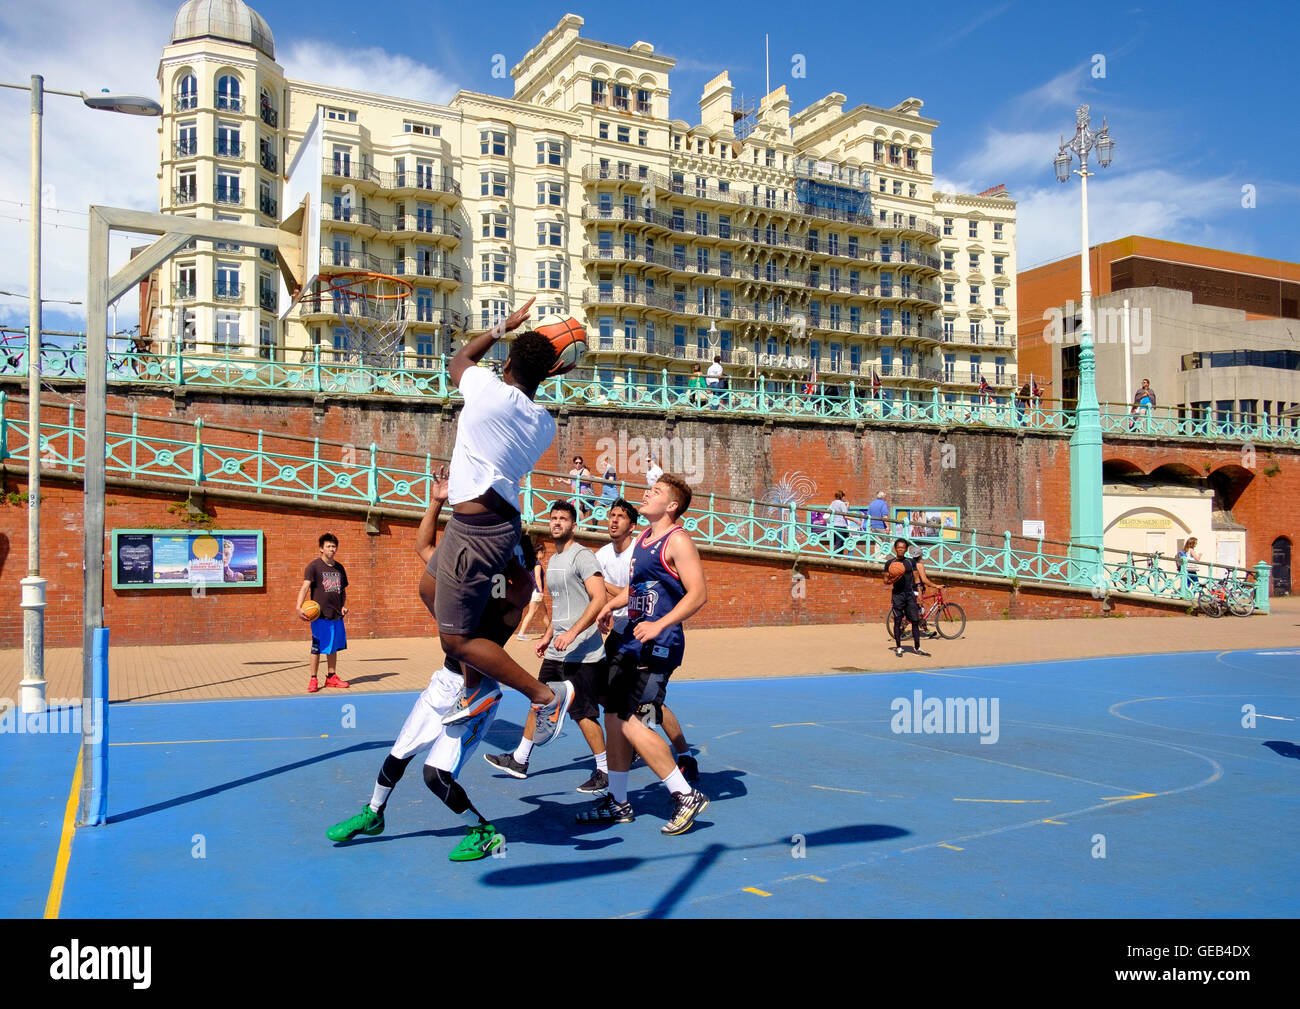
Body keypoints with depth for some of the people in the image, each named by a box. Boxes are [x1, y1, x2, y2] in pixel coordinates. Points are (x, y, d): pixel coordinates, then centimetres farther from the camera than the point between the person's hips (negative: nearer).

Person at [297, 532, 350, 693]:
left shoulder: (339, 567, 13)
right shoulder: (314, 566, -6)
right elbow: (305, 586, -17)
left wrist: (344, 605, 6)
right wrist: (299, 607, -30)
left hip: (337, 615, 6)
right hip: (320, 615, -6)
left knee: (333, 647, 13)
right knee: (317, 647, -1)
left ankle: (331, 677, 24)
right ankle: (313, 680, 9)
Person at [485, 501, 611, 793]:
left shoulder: (582, 556, -12)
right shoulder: (553, 560, 16)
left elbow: (599, 599, -22)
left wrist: (572, 633, -28)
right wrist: (548, 636, 22)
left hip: (582, 652, -9)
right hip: (556, 651, 9)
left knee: (583, 712, -4)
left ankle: (604, 771, 9)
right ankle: (519, 760, 27)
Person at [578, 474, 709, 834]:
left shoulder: (677, 540, -11)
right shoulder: (642, 539, 17)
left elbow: (699, 593, -19)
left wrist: (659, 625, -27)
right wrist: (612, 604, 14)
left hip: (657, 646, -10)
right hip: (631, 642, 10)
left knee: (628, 721, -13)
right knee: (613, 717, 11)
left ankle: (686, 796, -2)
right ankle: (618, 803, 24)